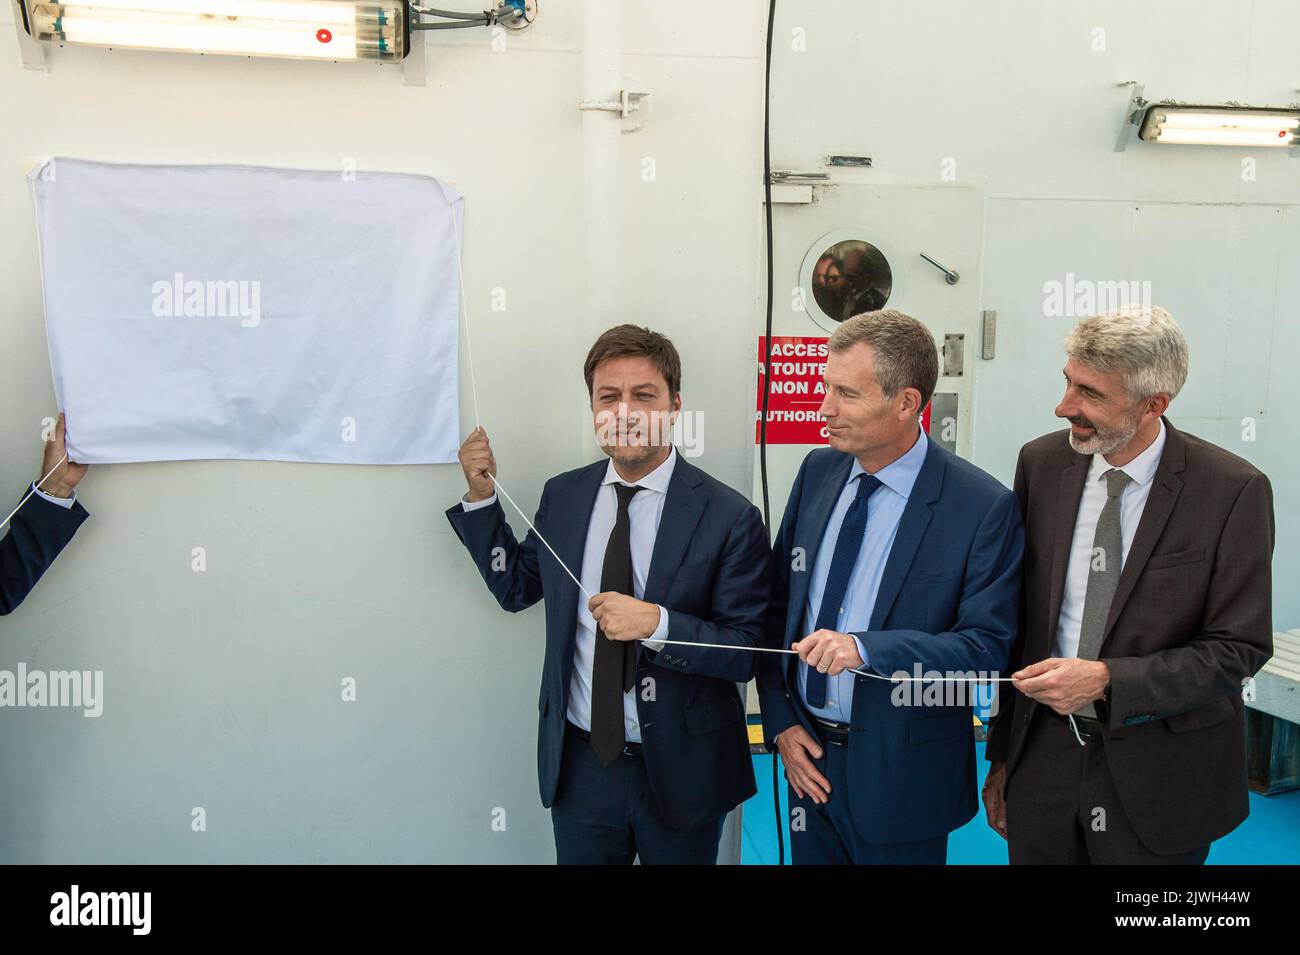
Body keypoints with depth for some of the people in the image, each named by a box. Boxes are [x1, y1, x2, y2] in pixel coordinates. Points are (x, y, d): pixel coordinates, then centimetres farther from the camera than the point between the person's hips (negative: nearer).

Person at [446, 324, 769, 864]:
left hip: (680, 773, -3)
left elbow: (747, 653, -14)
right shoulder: (562, 496, -2)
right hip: (578, 764, 3)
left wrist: (656, 623, -28)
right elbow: (516, 588, 10)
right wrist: (482, 496, -2)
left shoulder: (730, 518, -16)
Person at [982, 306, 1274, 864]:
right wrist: (1002, 755, 5)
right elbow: (1017, 618, 1)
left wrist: (1107, 680, -22)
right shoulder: (1041, 463, -4)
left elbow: (1240, 647, -11)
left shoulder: (1234, 491, -14)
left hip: (1160, 775, -2)